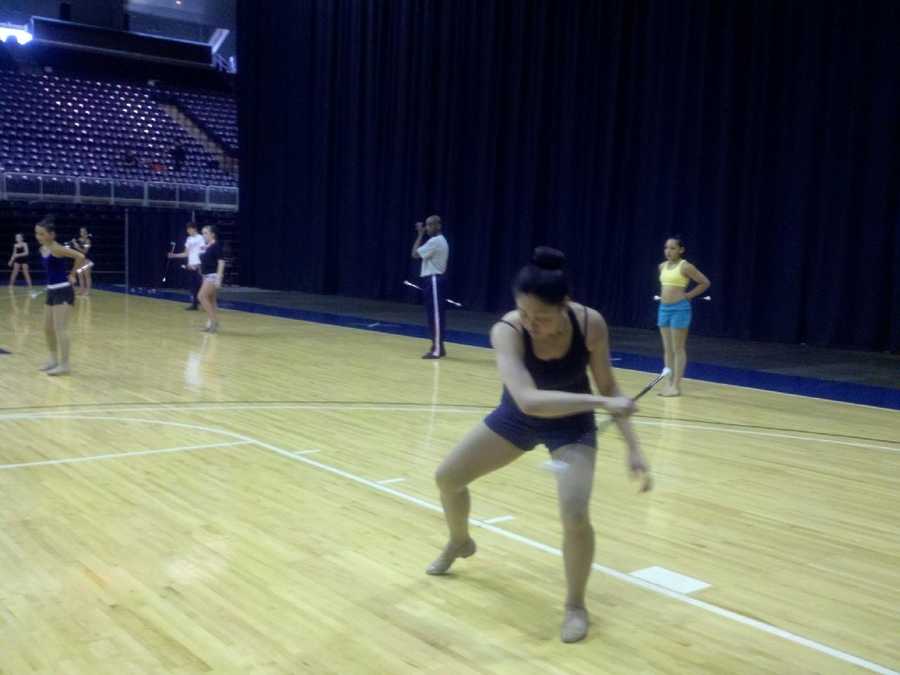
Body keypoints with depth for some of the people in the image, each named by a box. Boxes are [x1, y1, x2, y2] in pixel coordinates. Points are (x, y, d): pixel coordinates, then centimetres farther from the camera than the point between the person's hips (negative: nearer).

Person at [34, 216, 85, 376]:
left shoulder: (56, 249, -16)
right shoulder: (42, 249, 9)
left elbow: (80, 256, -26)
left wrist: (72, 275, -14)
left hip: (63, 291, -9)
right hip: (52, 290, 9)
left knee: (60, 329, -9)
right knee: (47, 328, 15)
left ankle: (64, 364, -4)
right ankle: (54, 360, 28)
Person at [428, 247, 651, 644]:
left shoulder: (590, 323, -28)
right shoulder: (507, 330, -35)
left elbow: (608, 387, -14)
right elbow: (528, 400, -49)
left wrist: (633, 447, -21)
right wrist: (601, 403, -54)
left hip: (572, 425, -1)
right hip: (519, 416, 2)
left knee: (575, 516, -21)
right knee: (447, 478, 10)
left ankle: (575, 606, 7)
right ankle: (459, 544, 44)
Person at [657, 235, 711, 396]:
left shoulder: (685, 266, -10)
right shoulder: (662, 266, 10)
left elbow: (705, 282, -8)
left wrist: (688, 295, -8)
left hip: (679, 309, -7)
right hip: (664, 308, 7)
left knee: (678, 349, -2)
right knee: (667, 349, 9)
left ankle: (676, 386, 1)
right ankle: (670, 383, 14)